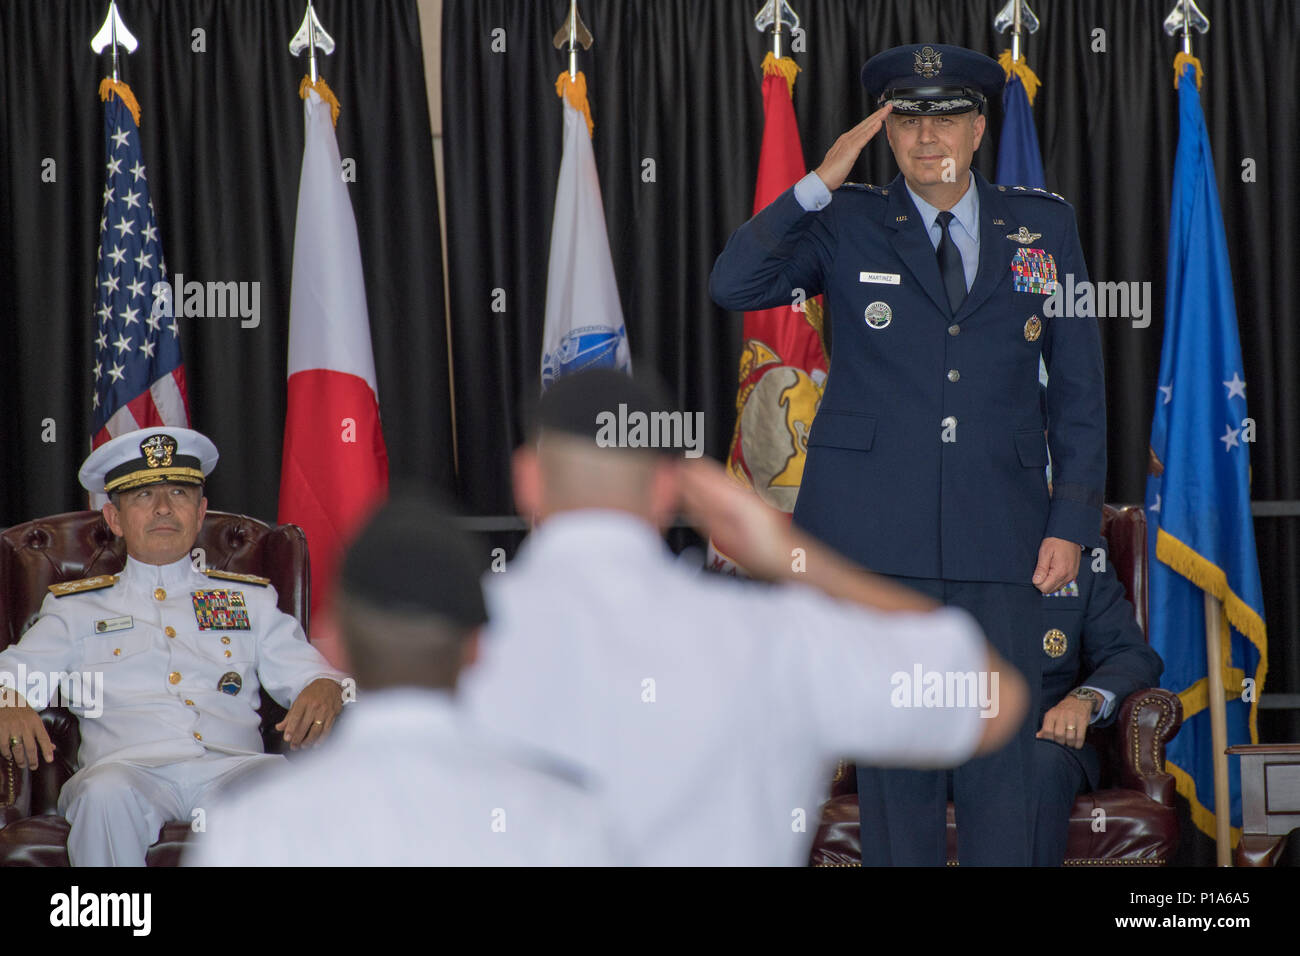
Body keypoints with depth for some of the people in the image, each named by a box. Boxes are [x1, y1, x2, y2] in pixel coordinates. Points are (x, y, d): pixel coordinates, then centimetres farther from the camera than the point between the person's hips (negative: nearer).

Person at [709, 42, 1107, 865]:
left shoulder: (1044, 226, 10)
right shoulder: (846, 225, 7)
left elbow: (1079, 386, 11)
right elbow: (732, 286, -6)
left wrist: (1074, 520, 3)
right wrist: (821, 183, -9)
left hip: (1000, 531, 1)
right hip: (878, 528, -1)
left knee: (1004, 753, -1)